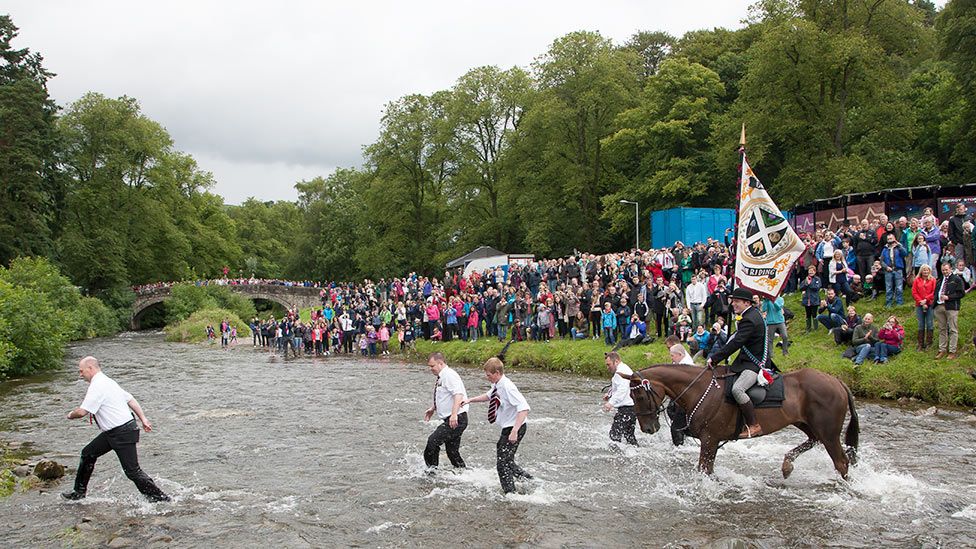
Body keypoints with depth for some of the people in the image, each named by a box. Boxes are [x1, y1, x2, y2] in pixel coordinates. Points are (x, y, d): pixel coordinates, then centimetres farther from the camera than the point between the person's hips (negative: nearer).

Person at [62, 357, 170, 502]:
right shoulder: (108, 381, 15)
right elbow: (131, 400, 15)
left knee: (132, 471, -7)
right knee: (88, 454, 17)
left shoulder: (96, 386, -16)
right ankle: (80, 492, 30)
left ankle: (160, 498, -1)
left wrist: (71, 415, 0)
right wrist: (143, 419, 14)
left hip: (122, 433, -11)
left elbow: (82, 411, -22)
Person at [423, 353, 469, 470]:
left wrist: (454, 414, -36)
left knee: (433, 441, -15)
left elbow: (458, 394, -27)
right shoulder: (441, 377, 17)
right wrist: (433, 408, 25)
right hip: (450, 420, 10)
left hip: (457, 419, -10)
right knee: (452, 452, 12)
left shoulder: (449, 375, -14)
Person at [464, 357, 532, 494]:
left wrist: (514, 431, -36)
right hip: (507, 428, 10)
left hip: (515, 427, -10)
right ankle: (527, 479, 33)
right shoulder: (497, 386, 3)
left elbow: (524, 408, -32)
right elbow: (489, 396, 27)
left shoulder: (508, 387, -25)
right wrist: (470, 400, 20)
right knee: (506, 461, 21)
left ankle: (510, 493, 4)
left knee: (502, 463, -6)